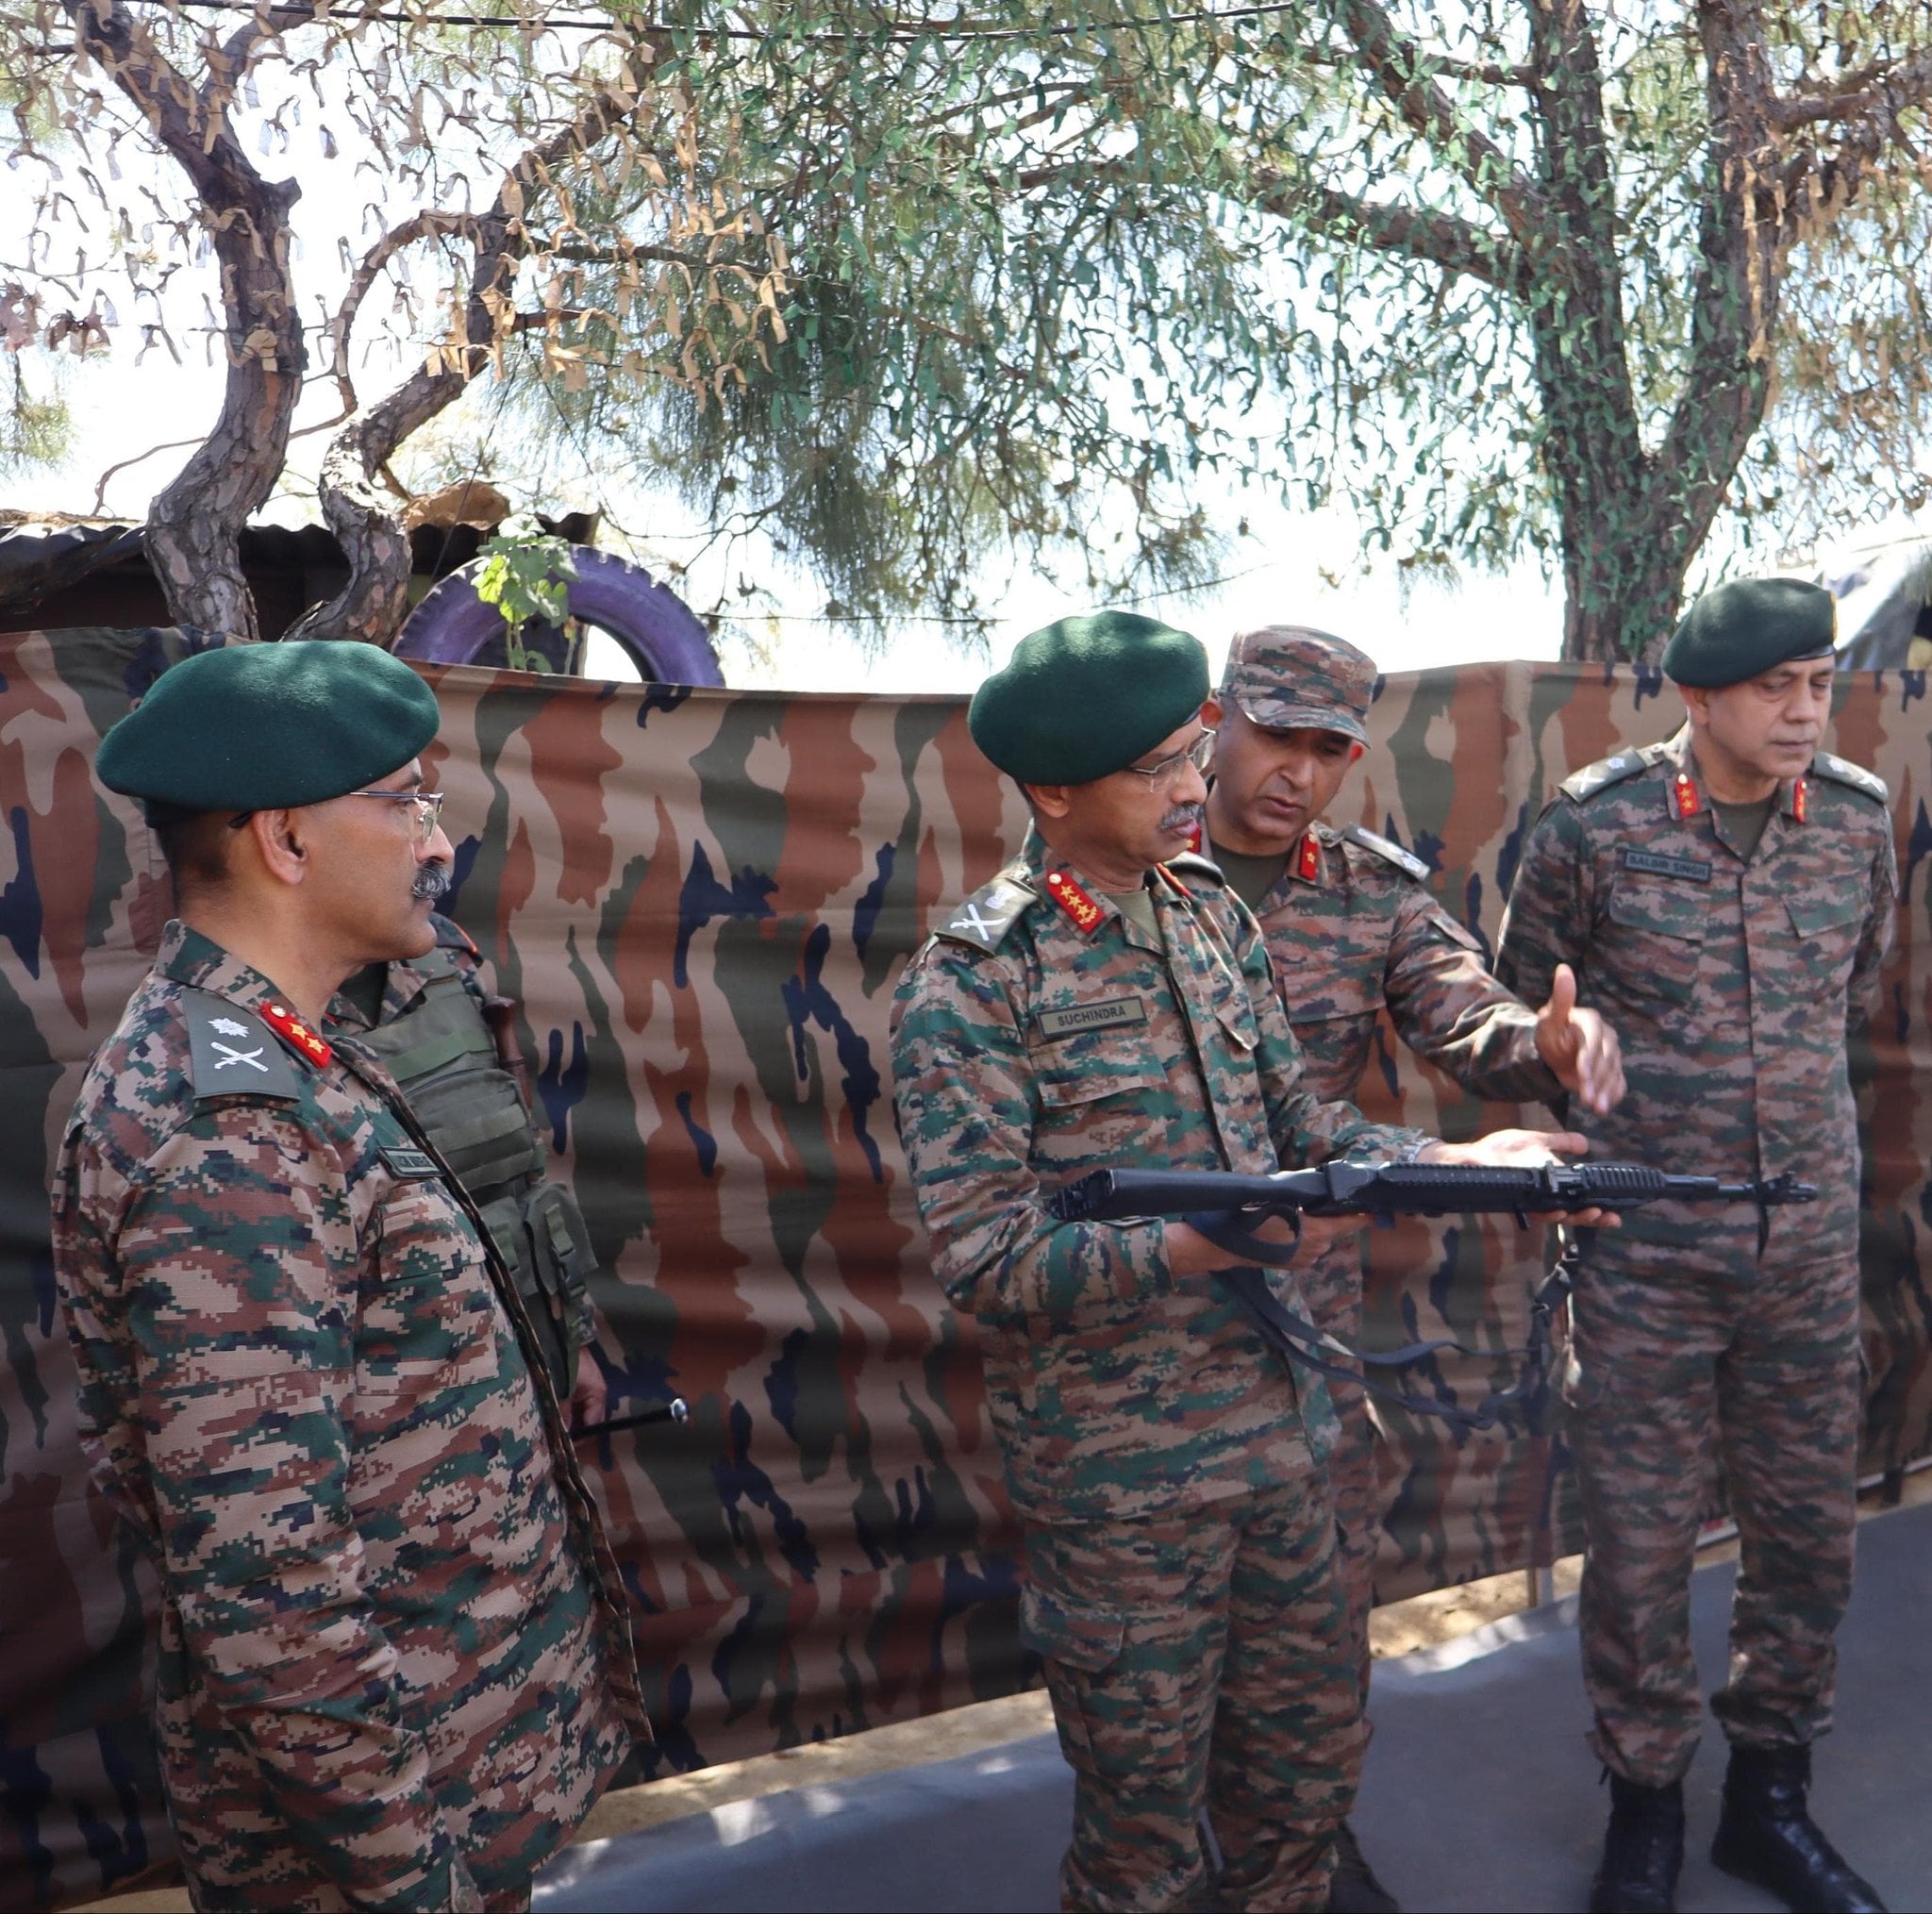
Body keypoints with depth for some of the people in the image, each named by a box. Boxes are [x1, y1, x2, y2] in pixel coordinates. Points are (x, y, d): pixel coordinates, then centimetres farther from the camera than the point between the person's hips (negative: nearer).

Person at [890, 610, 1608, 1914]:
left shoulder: (1212, 913, 3)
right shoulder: (973, 984, -18)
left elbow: (1296, 1122, 8)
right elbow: (988, 1264, -21)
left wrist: (1455, 1160, -7)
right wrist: (1200, 1243, -31)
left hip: (1282, 1432, 6)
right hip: (1121, 1477, -6)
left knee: (1308, 1768, 23)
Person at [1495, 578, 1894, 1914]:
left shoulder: (1859, 818, 0)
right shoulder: (1595, 825, -12)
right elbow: (1525, 1002, 3)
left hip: (1811, 1241, 4)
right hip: (1647, 1247, -3)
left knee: (1811, 1529, 14)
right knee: (1640, 1542, 7)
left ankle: (1770, 1793, 36)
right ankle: (1646, 1804, 29)